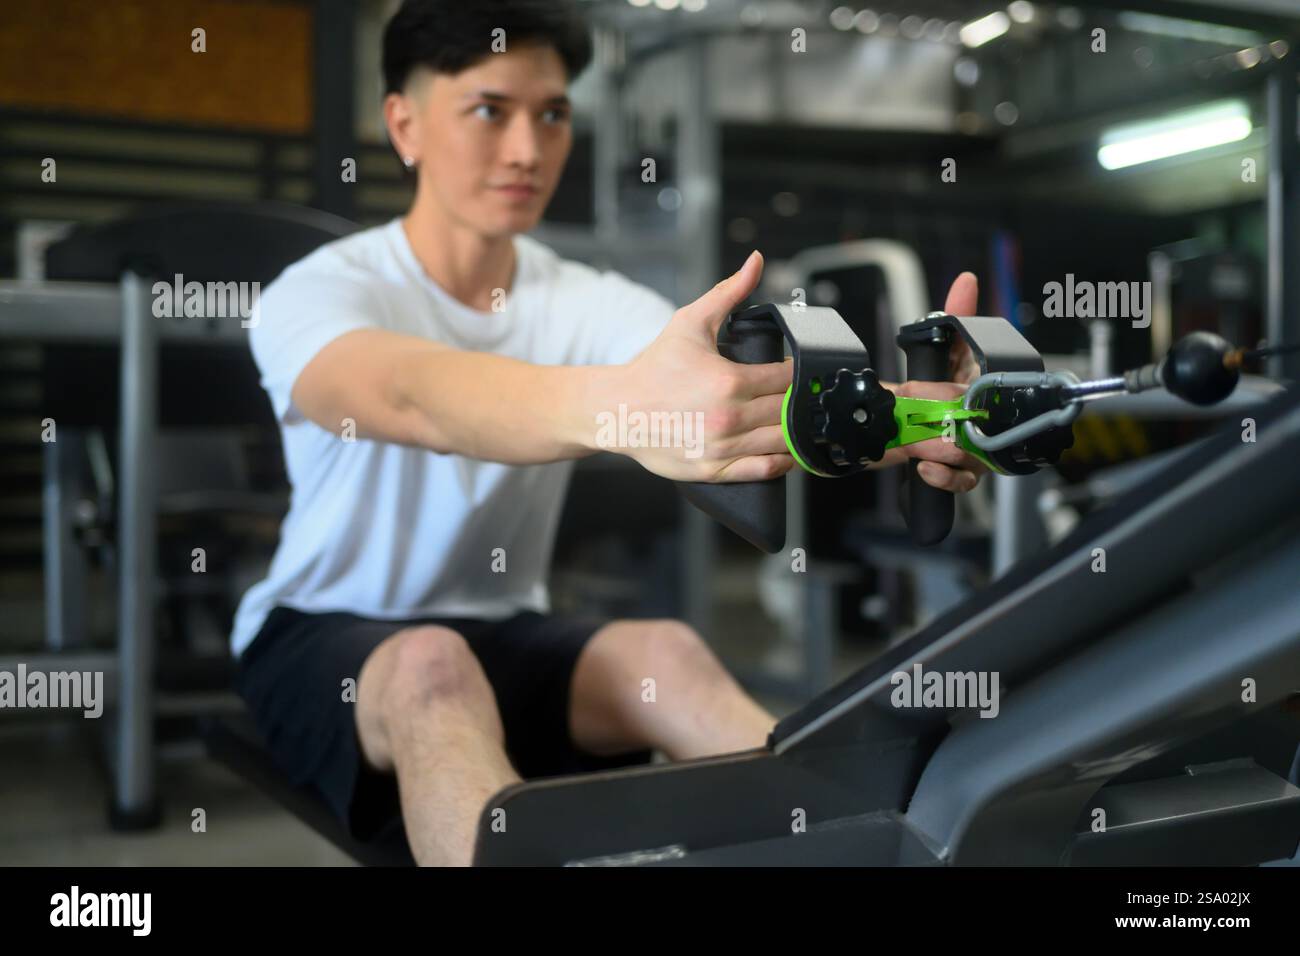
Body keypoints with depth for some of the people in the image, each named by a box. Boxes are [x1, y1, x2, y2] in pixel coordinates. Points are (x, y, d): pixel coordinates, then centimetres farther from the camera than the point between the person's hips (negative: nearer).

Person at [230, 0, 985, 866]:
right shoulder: (317, 294, -15)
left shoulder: (591, 304, -4)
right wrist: (618, 404, -61)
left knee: (663, 650, -27)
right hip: (325, 637, -3)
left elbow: (750, 393, -24)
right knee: (433, 668, -37)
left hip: (505, 635, 4)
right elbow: (411, 395, -40)